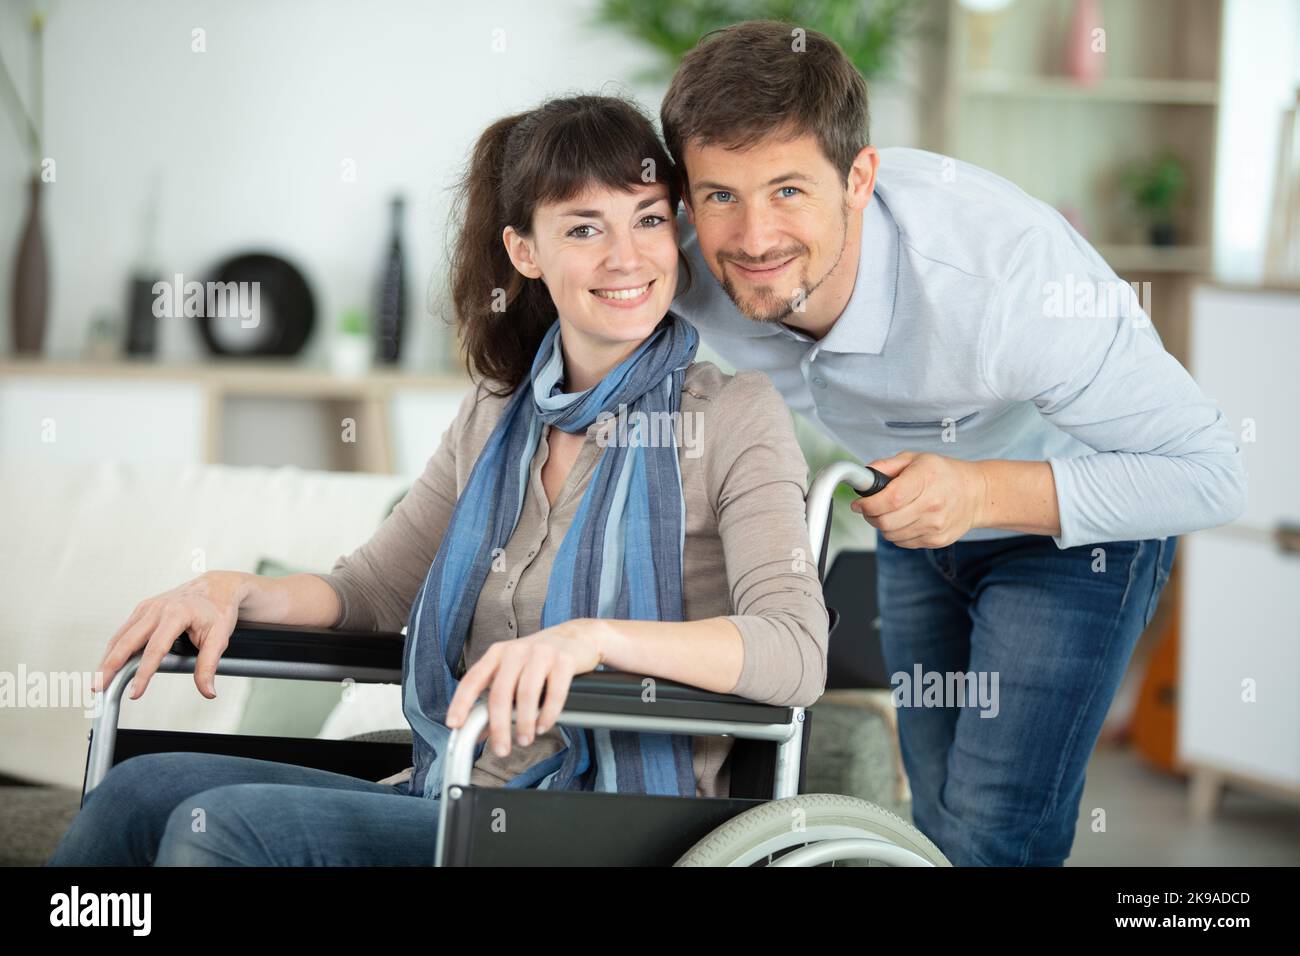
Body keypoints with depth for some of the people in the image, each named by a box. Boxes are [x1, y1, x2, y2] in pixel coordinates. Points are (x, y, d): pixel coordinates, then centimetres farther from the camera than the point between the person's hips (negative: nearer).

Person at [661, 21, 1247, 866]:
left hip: (1076, 513, -5)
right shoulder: (688, 267, -26)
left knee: (993, 834, -15)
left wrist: (984, 492, -45)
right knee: (939, 822, 18)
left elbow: (1211, 474, -35)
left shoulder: (1005, 281, -42)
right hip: (916, 515, 6)